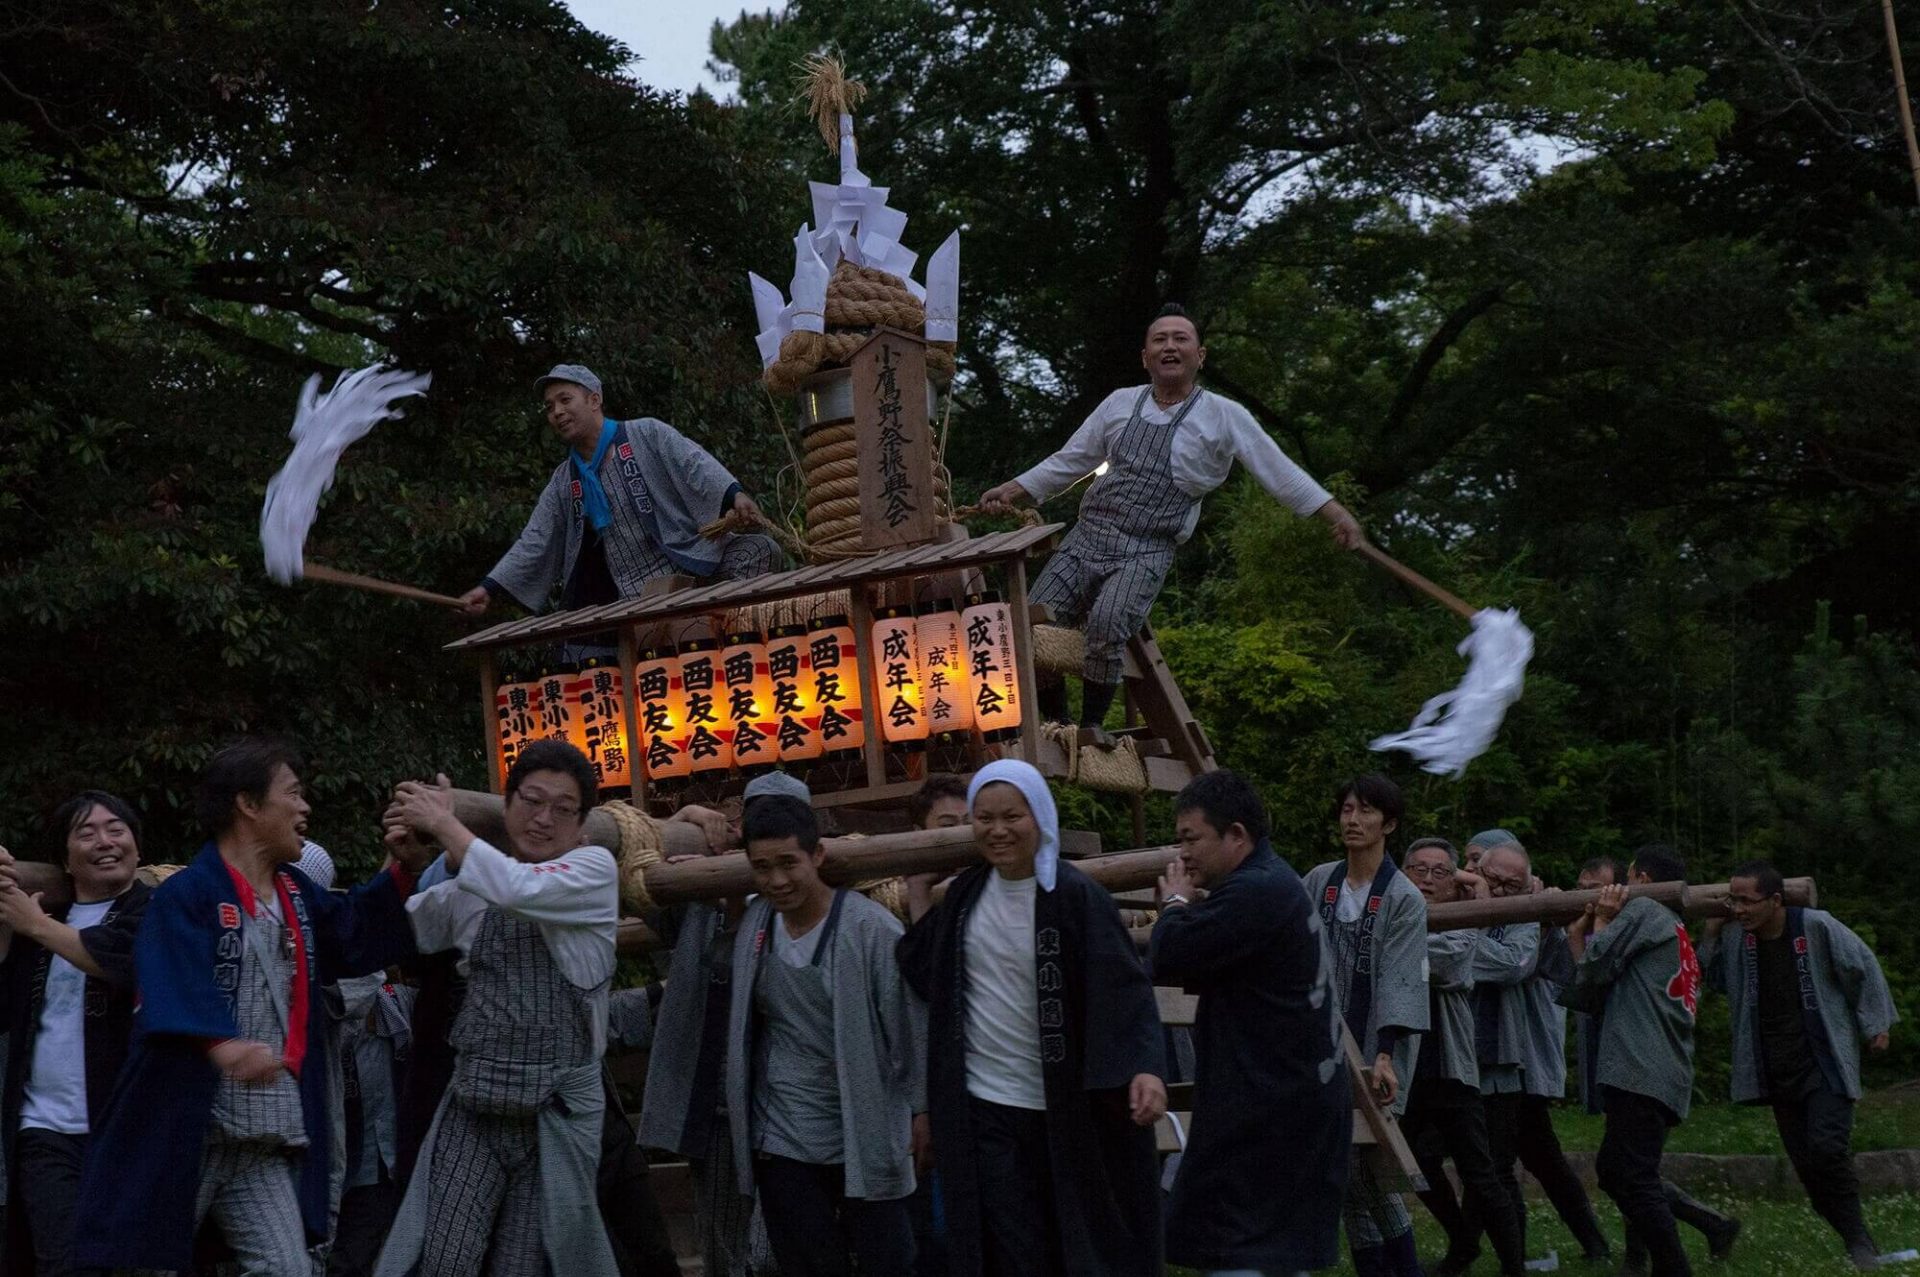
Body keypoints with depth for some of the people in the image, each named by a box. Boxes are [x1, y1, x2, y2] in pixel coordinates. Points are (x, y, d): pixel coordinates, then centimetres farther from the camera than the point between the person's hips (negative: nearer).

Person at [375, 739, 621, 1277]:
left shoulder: (595, 869, -3)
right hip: (474, 1105, 3)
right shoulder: (468, 888, 10)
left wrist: (444, 823, -9)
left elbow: (519, 889, -21)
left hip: (558, 1110, -3)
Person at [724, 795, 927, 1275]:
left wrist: (921, 1109, -4)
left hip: (866, 1138, -4)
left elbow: (909, 1023, -9)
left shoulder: (871, 927, -15)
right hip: (780, 1141, 4)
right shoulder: (752, 924, 0)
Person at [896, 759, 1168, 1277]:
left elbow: (1123, 987, -17)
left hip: (1067, 1109, -4)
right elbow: (926, 976, 16)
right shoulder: (965, 893, 5)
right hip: (986, 1108, 4)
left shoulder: (1075, 896, -11)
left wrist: (1146, 1067, -31)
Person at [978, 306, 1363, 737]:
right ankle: (1056, 728, 4)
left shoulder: (1223, 416, 2)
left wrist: (1337, 515, -8)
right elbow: (1069, 462, 23)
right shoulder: (1120, 403, 13)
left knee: (1106, 622, -32)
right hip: (1087, 536, 4)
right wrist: (1012, 490, 18)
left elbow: (1279, 472, 0)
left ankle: (1091, 728, -18)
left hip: (1146, 553, -4)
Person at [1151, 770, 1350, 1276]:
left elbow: (1169, 959, -22)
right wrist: (1191, 909, 3)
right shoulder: (1274, 881, 15)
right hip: (1301, 1096, 11)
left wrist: (1177, 903, -4)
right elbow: (1198, 969, 19)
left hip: (1266, 1108, -11)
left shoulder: (1255, 892, -19)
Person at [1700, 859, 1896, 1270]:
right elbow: (1714, 979, 13)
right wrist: (1712, 935, -2)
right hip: (1779, 1069, 5)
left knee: (1827, 1148, -20)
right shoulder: (1740, 940, -1)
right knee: (1804, 1160, 5)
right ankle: (1856, 1240, 17)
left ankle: (1858, 1241, -5)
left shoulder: (1817, 927, -15)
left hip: (1824, 1063, -5)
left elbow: (1863, 967, -3)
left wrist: (1875, 1023, 0)